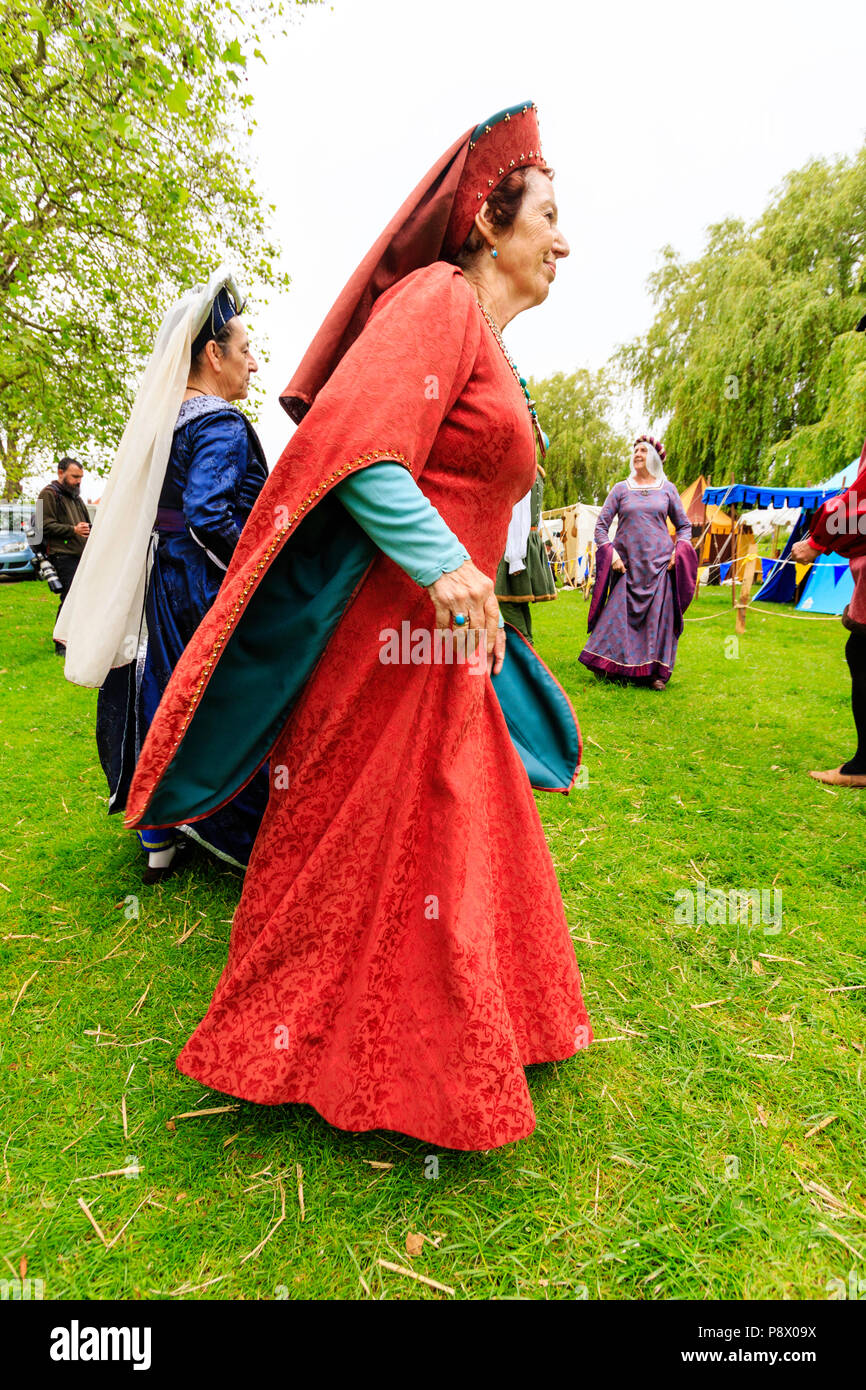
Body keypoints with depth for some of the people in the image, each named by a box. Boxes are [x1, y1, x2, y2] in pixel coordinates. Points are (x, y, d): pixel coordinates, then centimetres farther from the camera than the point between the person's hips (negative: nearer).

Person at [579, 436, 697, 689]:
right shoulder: (621, 489, 8)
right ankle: (617, 668, 7)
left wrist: (679, 550, -2)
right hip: (627, 565, 0)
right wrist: (610, 552, -8)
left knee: (659, 617, -2)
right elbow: (601, 525, 5)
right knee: (621, 616, -4)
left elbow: (684, 526, 16)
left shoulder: (667, 489, 10)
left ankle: (656, 672, 5)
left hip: (660, 564, 0)